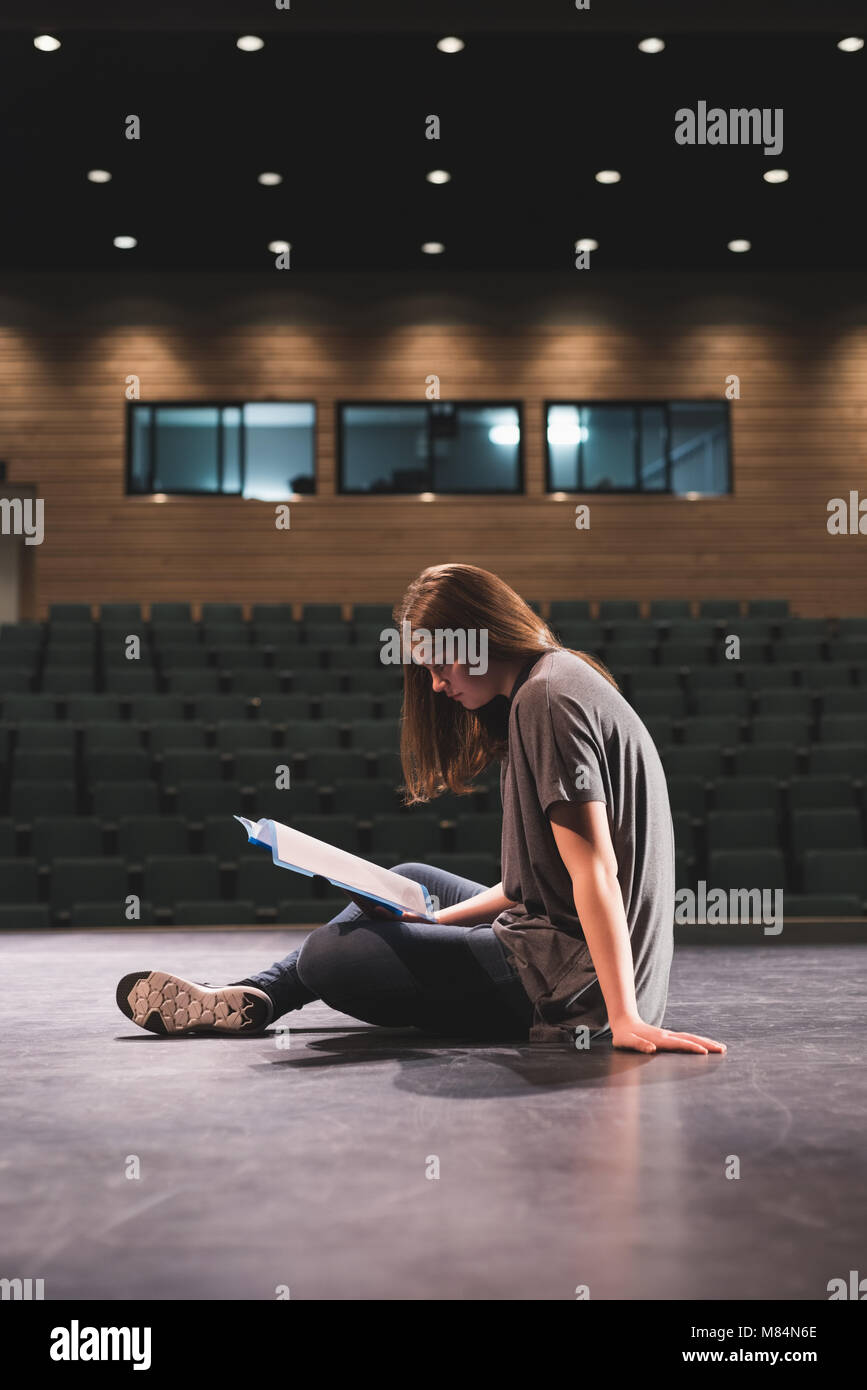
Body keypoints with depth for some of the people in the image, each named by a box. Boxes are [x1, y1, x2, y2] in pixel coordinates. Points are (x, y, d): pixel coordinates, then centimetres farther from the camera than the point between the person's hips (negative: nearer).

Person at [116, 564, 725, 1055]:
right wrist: (431, 921, 9)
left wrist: (624, 1018, -25)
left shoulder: (547, 698, -17)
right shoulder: (556, 683, 15)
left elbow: (595, 870, -23)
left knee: (327, 956, -10)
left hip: (570, 976, -11)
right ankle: (256, 997, 24)